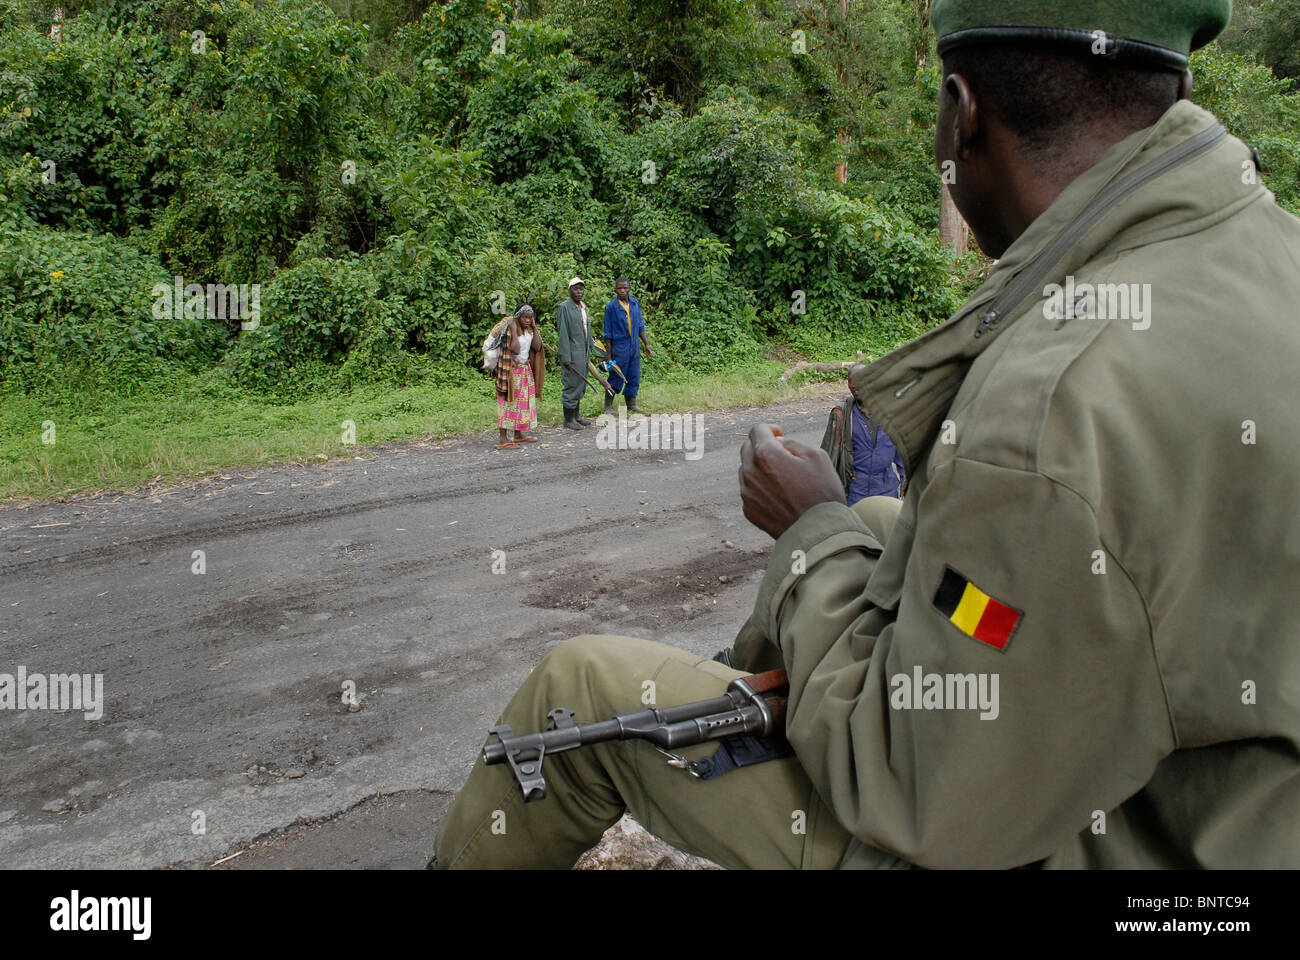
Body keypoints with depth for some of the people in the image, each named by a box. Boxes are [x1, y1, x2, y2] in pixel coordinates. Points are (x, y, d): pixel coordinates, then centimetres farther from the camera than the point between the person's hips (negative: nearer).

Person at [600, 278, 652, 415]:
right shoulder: (611, 307, -9)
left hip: (634, 347, 5)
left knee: (634, 377, 9)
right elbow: (608, 333, -5)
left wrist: (646, 344, 12)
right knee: (616, 378, 0)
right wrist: (608, 353, -6)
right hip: (619, 347, -5)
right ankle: (608, 406, 11)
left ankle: (631, 405, 20)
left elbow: (640, 326, 14)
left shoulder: (636, 303, 6)